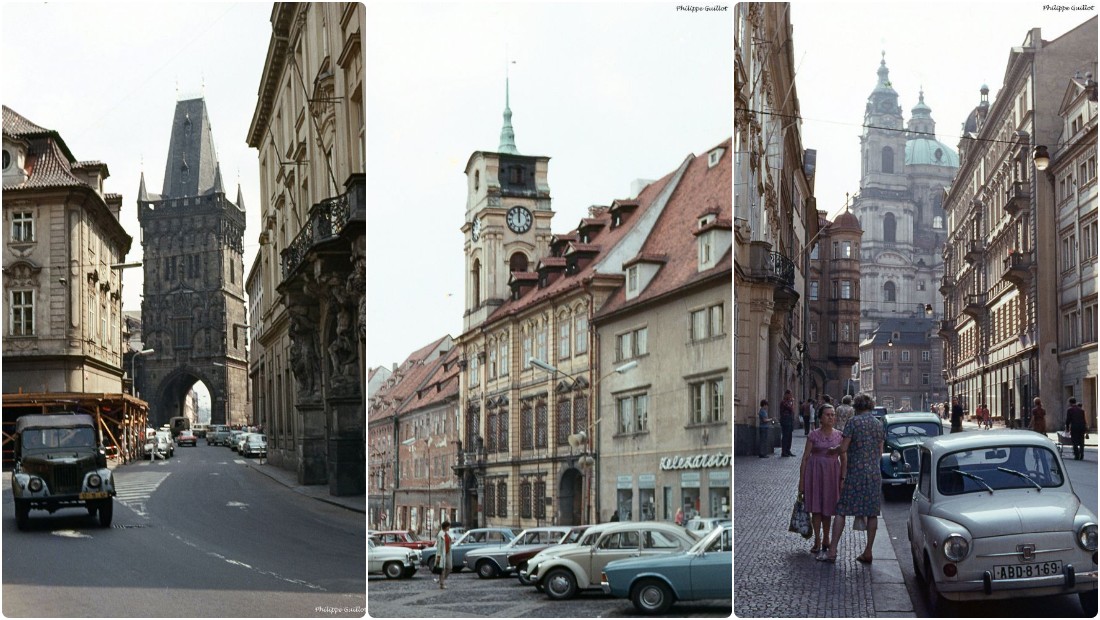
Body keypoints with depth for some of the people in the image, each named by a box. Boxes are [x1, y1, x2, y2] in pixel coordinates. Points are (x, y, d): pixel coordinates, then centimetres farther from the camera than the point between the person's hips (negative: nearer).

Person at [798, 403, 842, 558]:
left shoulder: (839, 435, 4)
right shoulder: (814, 435, -3)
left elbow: (843, 458, 8)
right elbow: (805, 458, -1)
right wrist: (801, 480, -4)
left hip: (832, 472, 2)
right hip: (815, 471, -2)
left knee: (827, 507, 8)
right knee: (816, 507, -2)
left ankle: (826, 539, 22)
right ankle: (817, 541, 6)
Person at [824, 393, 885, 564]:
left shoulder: (854, 422, -7)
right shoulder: (879, 424, 9)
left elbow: (843, 449, -11)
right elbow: (880, 452, 14)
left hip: (855, 472, -4)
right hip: (874, 473, 5)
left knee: (841, 511, -2)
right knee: (872, 513, 9)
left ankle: (832, 551, -5)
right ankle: (868, 552, 11)